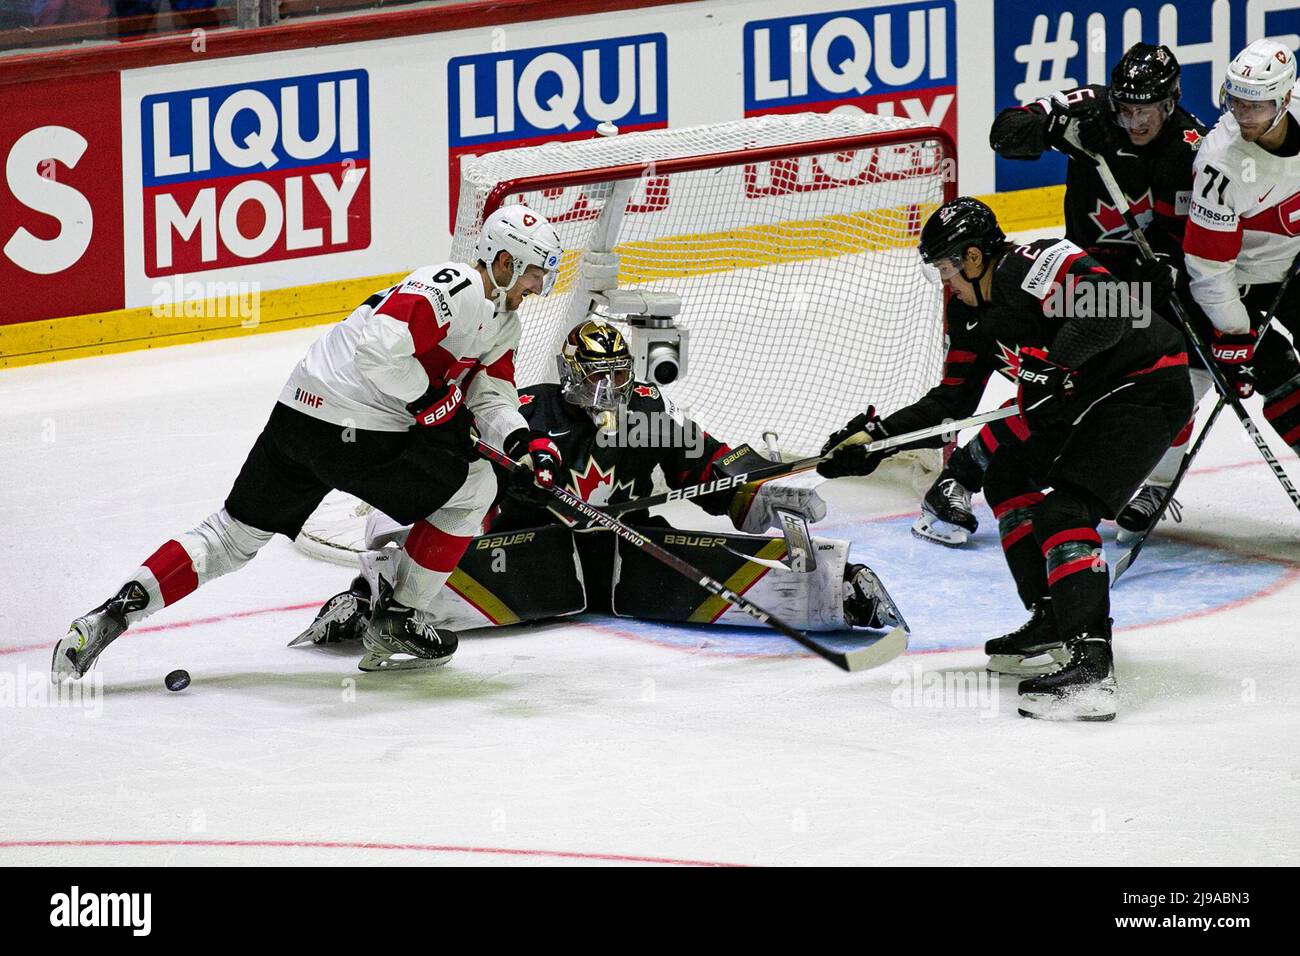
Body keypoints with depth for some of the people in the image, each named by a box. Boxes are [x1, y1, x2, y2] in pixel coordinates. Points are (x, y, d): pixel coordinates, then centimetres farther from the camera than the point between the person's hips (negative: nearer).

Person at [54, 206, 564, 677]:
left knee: (235, 535, 11)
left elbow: (490, 396, 14)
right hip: (352, 432, -9)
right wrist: (431, 400, -17)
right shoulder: (455, 289, -16)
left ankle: (114, 612, 3)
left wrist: (523, 442, -4)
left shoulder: (502, 323, 18)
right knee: (471, 487, 5)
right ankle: (397, 621, 10)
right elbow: (377, 347, -27)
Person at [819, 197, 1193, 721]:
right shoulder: (977, 314, 14)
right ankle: (1053, 623, 19)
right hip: (1089, 398, 11)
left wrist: (1053, 365, -37)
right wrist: (876, 435, 14)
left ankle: (1090, 666, -31)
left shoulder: (1034, 264, -17)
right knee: (1008, 476, 18)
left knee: (1063, 510, -22)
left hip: (1147, 386, -11)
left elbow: (1106, 308, -32)